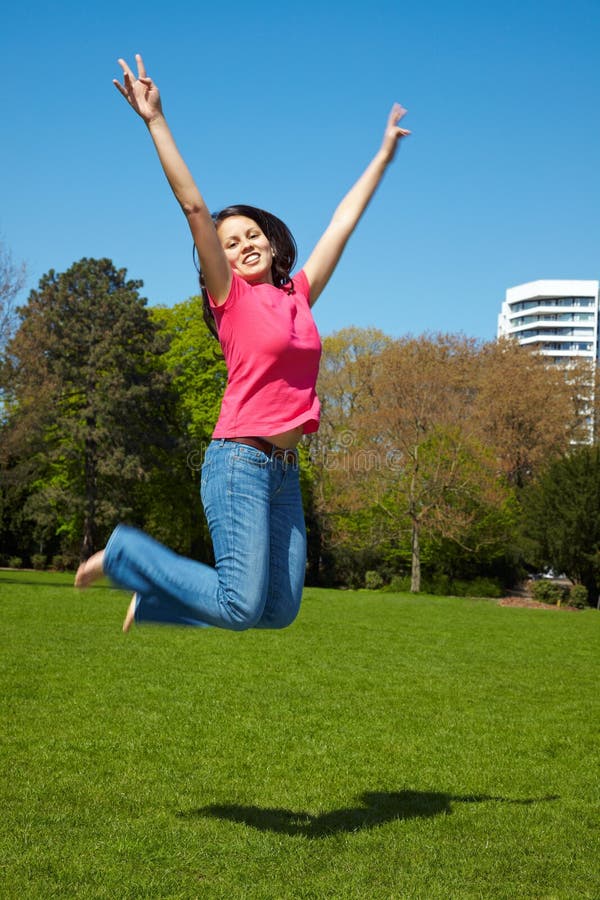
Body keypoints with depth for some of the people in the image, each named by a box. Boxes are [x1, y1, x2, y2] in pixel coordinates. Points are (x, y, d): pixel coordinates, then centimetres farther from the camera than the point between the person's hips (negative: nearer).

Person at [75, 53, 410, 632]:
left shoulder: (298, 295, 14)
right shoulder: (231, 296, -1)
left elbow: (344, 219, 21)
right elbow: (194, 206, -8)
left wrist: (385, 153, 29)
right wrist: (155, 120, -13)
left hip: (284, 470, 7)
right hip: (240, 460, -7)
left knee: (279, 611, 6)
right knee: (241, 607, -12)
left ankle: (152, 600, 22)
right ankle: (125, 552, 8)